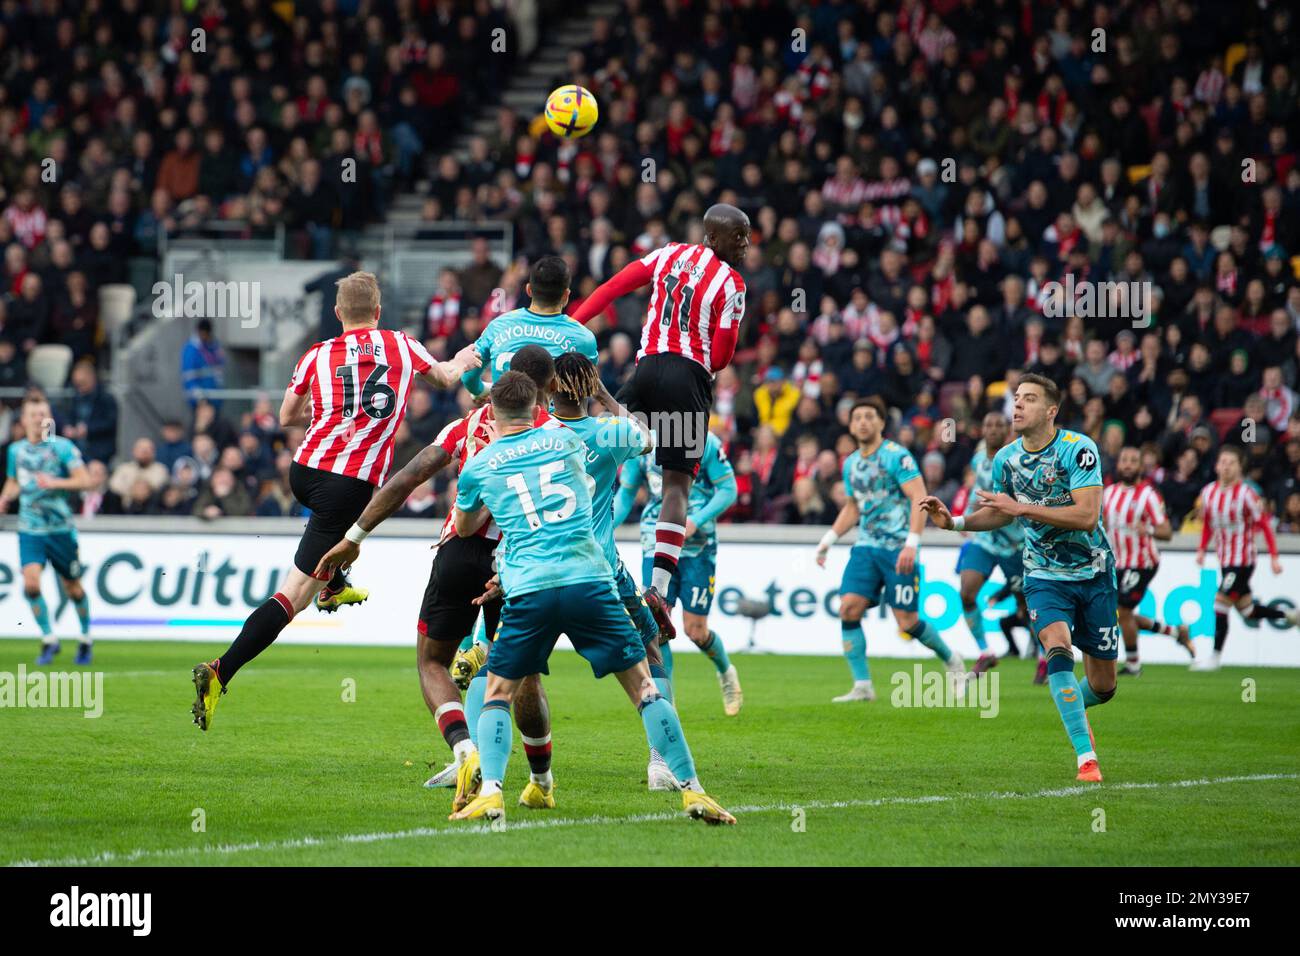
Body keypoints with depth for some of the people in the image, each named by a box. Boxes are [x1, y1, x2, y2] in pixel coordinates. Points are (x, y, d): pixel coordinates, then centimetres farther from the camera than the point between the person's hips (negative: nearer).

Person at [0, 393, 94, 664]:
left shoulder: (62, 447, -7)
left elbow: (85, 480, -12)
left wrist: (55, 482, -25)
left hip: (60, 528, -2)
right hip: (29, 529, 2)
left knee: (72, 587, 8)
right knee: (31, 582, -17)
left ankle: (86, 638, 30)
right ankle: (49, 640, -3)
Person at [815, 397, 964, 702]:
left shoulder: (897, 456, -9)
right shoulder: (851, 464, 13)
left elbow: (919, 499, -15)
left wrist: (912, 543, -24)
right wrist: (829, 539, 16)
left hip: (899, 548, -6)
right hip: (866, 547, 6)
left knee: (908, 622, -7)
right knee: (849, 608, -11)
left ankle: (951, 660, 21)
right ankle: (862, 686, -6)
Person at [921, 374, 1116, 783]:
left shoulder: (1078, 449, -16)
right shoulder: (1005, 460, -2)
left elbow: (1087, 515, -26)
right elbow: (1002, 514, 16)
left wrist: (1022, 508, -28)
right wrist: (954, 522, 0)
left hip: (1093, 574, -2)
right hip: (1044, 576, 2)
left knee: (1102, 685, 5)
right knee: (1057, 647, -28)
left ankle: (1074, 705, 43)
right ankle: (1086, 758, -25)